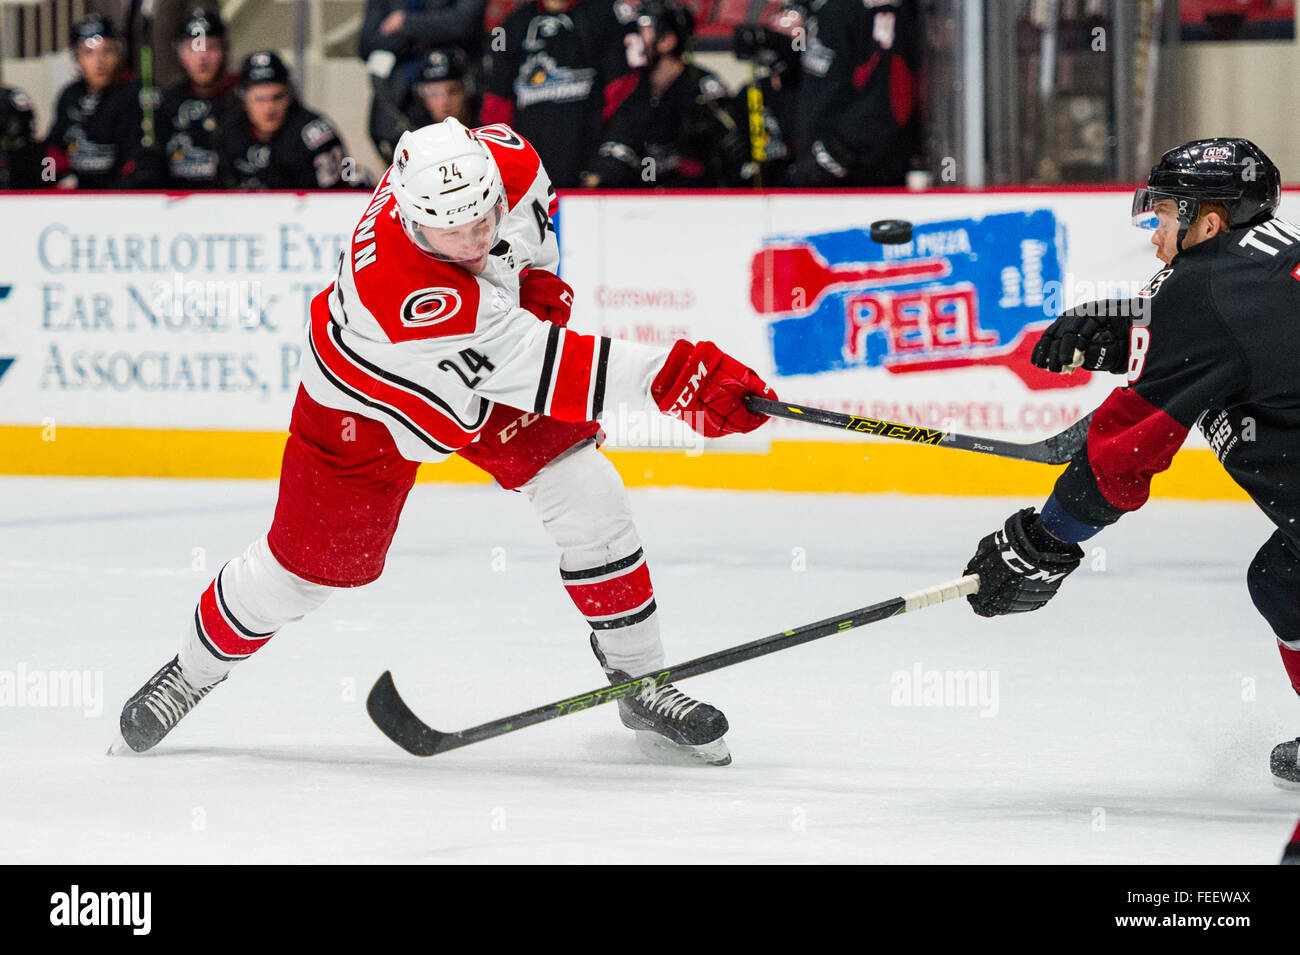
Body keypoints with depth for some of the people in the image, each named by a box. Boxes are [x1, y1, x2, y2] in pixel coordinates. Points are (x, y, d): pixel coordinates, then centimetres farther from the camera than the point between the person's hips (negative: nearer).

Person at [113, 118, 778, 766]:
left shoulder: (506, 159, -29)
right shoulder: (398, 287, -47)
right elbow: (540, 370, -48)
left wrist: (540, 276, -9)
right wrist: (674, 376, -53)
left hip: (491, 368, 5)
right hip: (368, 400, -5)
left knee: (589, 498, -9)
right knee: (304, 567, 7)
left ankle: (641, 683, 6)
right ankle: (192, 672, 35)